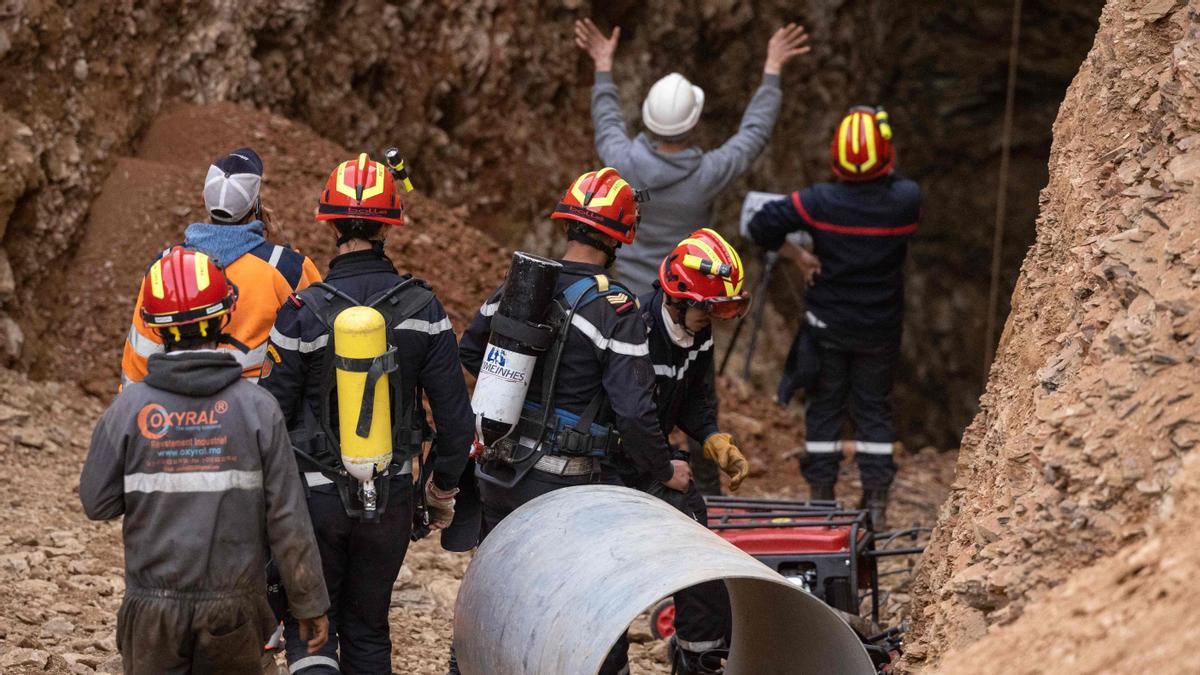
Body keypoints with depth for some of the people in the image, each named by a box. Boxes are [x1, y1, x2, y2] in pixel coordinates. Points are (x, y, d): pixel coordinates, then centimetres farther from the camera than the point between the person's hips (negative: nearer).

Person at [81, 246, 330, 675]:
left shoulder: (130, 408, -7)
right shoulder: (257, 408, -8)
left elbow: (97, 504, 0)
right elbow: (287, 520, -7)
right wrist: (311, 604, 2)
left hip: (154, 608, 0)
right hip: (233, 607, 0)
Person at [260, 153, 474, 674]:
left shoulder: (303, 313, -14)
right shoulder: (423, 309, -6)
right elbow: (455, 416, -4)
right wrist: (444, 489, 12)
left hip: (315, 495, -3)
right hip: (391, 499, 3)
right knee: (368, 626, 17)